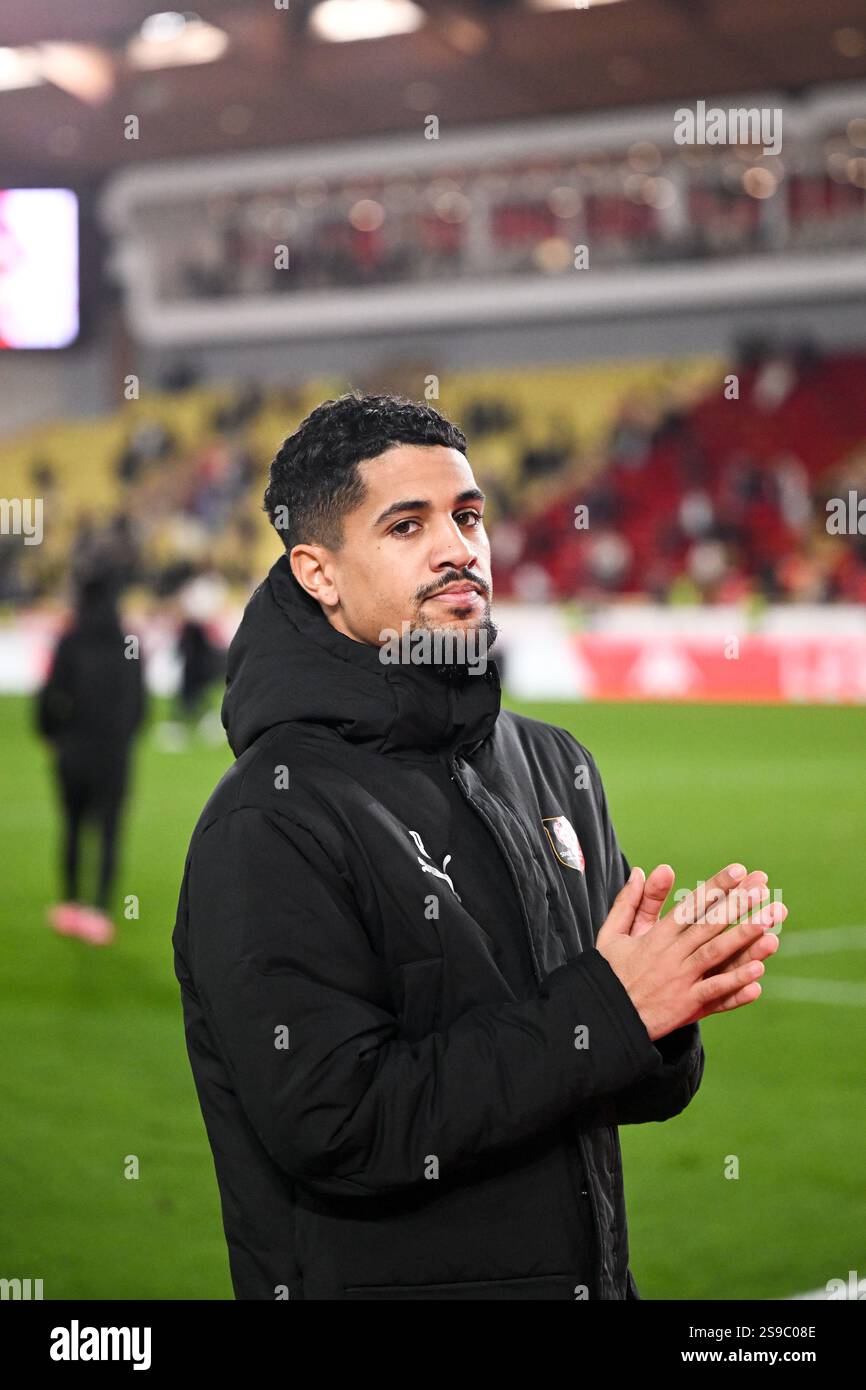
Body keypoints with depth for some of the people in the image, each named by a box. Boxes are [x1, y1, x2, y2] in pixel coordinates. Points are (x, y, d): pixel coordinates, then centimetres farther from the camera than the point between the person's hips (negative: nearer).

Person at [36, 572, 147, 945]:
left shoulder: (70, 645, -10)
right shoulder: (130, 647, -1)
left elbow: (52, 697, -10)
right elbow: (139, 704, 6)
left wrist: (50, 733, 8)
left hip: (73, 750, -1)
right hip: (115, 756, 1)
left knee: (73, 827, 15)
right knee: (109, 832, 1)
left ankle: (72, 903, 21)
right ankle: (100, 906, -11)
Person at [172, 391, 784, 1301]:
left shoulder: (552, 765, 4)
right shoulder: (270, 823, -16)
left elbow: (638, 1091, 8)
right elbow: (338, 1128, -24)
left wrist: (673, 994, -14)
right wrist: (604, 1010, -21)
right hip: (373, 1277, -6)